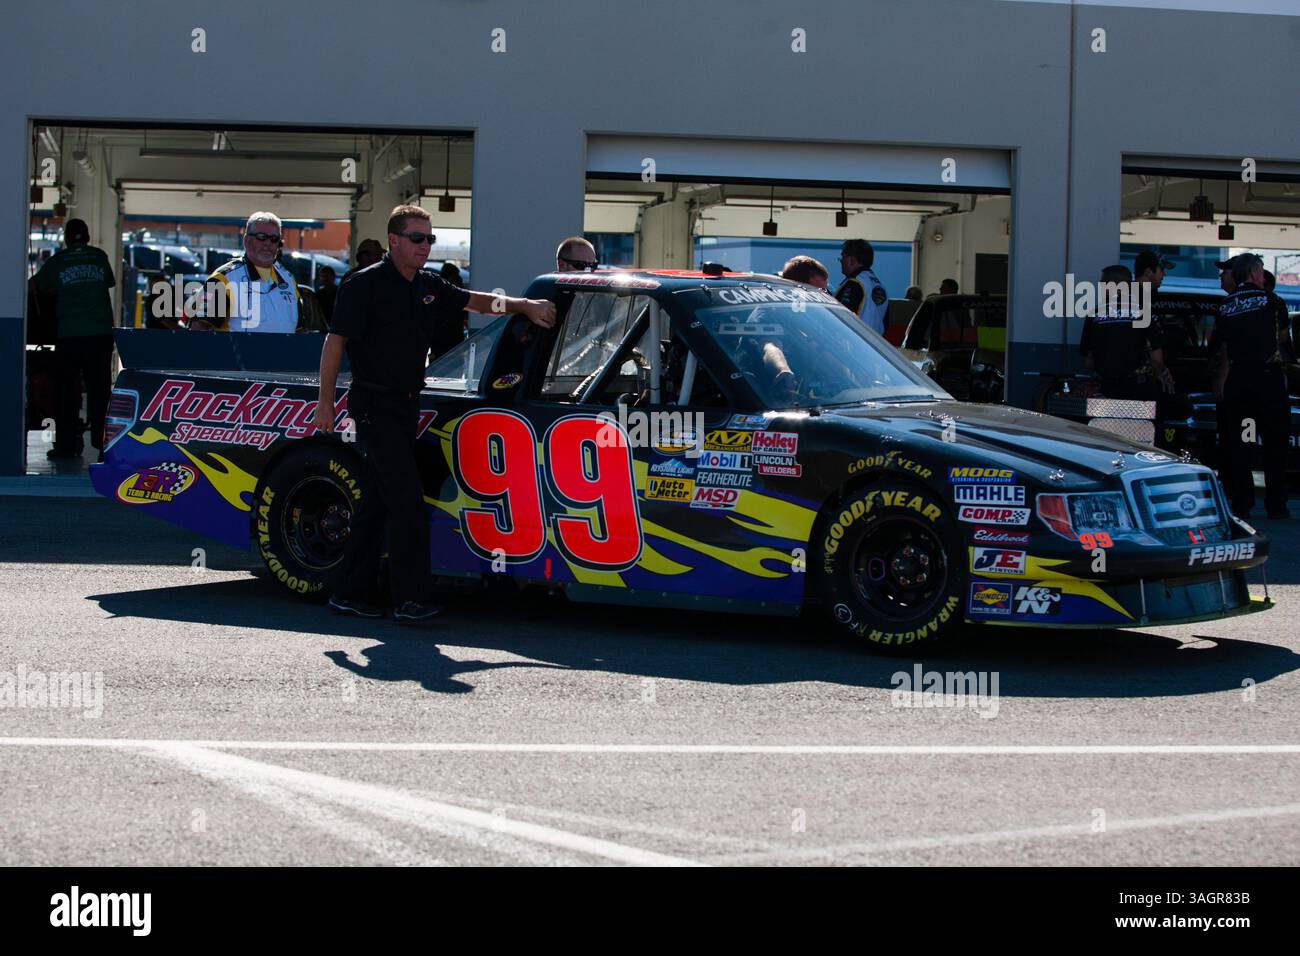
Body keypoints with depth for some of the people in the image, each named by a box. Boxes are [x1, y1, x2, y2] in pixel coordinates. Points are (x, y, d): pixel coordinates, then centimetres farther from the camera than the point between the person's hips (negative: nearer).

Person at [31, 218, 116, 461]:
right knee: (99, 389, 5)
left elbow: (36, 286, 7)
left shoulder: (57, 261, 3)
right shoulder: (99, 257, 7)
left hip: (69, 334, -1)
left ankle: (66, 445, 2)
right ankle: (102, 443, 1)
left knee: (66, 390, 4)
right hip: (100, 332, 1)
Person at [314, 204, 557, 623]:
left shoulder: (428, 286, 12)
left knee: (377, 502, 10)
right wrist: (326, 402, -10)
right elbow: (335, 342, -9)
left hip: (405, 406, 8)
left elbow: (473, 300, 22)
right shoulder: (366, 285, -10)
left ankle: (348, 593, 17)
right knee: (406, 501, -14)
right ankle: (409, 600, -13)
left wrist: (523, 305, 8)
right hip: (375, 406, -8)